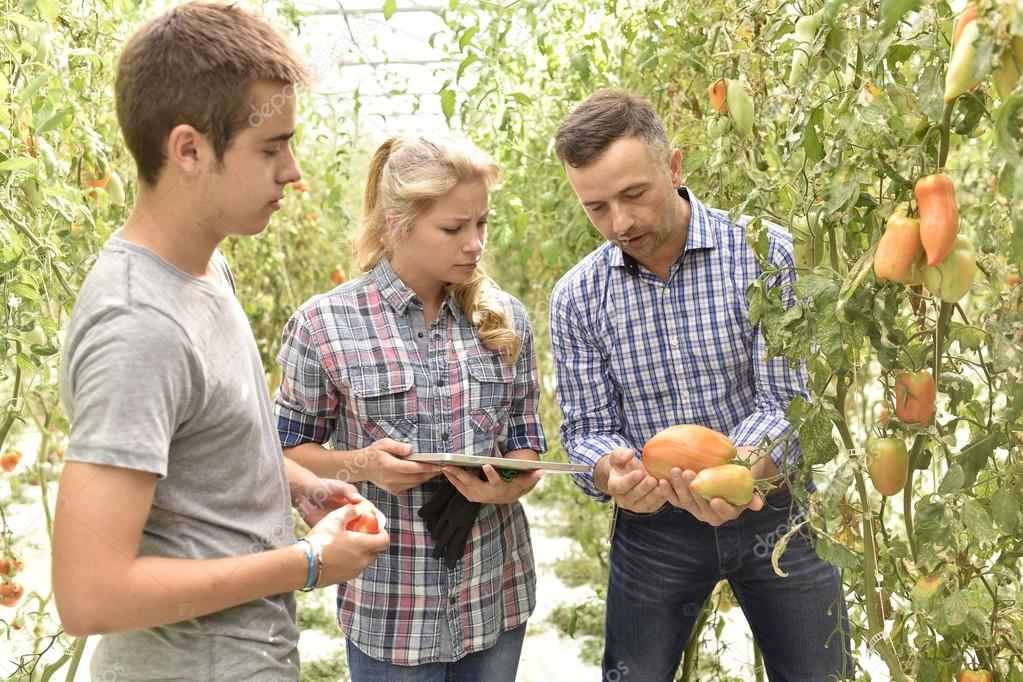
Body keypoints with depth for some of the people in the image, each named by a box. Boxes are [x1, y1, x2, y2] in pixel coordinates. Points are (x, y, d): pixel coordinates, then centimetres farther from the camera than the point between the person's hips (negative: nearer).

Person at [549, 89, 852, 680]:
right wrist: (612, 473, -28)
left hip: (774, 509, -1)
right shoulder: (577, 297, -6)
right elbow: (586, 429, -4)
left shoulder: (768, 253, -14)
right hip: (652, 523, 2)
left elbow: (786, 402, -17)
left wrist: (741, 470, -38)